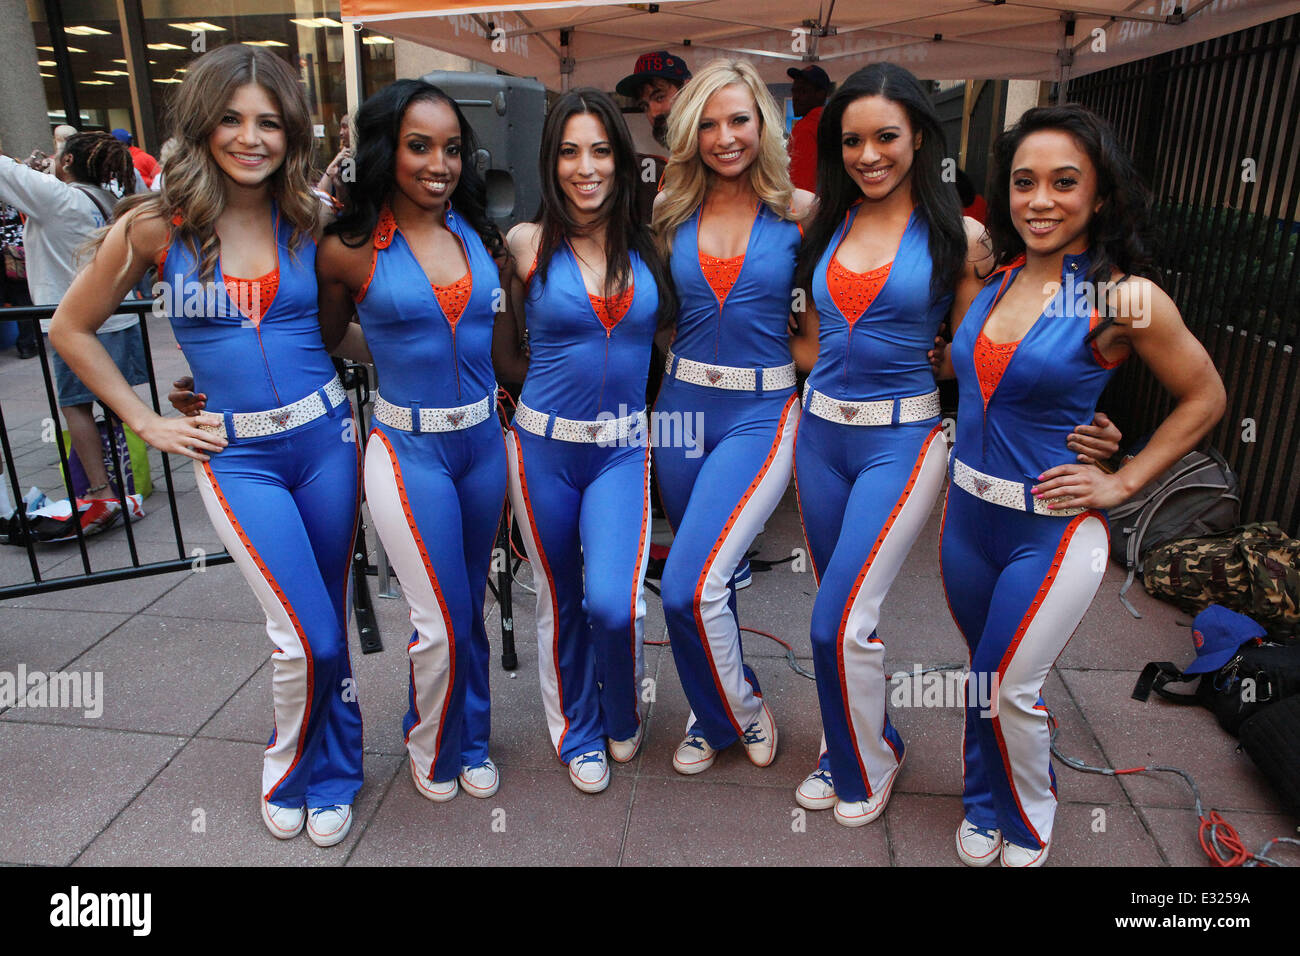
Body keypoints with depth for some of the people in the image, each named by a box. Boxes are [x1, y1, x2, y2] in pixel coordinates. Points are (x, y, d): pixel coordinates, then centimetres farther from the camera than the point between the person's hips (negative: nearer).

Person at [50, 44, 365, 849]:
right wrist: (147, 423, 2)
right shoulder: (156, 225, -5)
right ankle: (289, 773, 23)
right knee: (308, 639, -8)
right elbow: (72, 328, 6)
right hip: (235, 456, -2)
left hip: (326, 438, 2)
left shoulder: (311, 221, 0)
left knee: (327, 627, 12)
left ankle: (327, 778, 35)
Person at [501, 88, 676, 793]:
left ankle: (622, 716, 22)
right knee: (559, 599, 11)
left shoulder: (647, 243, 4)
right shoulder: (528, 243, -3)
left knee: (611, 602, -11)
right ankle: (578, 733, 35)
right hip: (545, 444, 0)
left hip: (622, 449, 1)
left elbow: (666, 319, 18)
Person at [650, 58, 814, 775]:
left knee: (690, 587, -14)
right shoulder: (674, 211, 6)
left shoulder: (798, 210, -2)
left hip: (761, 414, -4)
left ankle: (740, 712, 16)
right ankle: (719, 715, 38)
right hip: (683, 406, 4)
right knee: (705, 579, 15)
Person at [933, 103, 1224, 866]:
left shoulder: (1125, 297, -14)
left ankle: (1029, 825, 33)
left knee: (1008, 688, 3)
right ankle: (987, 808, 42)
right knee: (987, 676, 19)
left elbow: (1205, 399, -3)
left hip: (1051, 530, -5)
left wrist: (1122, 484, -7)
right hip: (967, 512, 5)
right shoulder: (994, 276, 1)